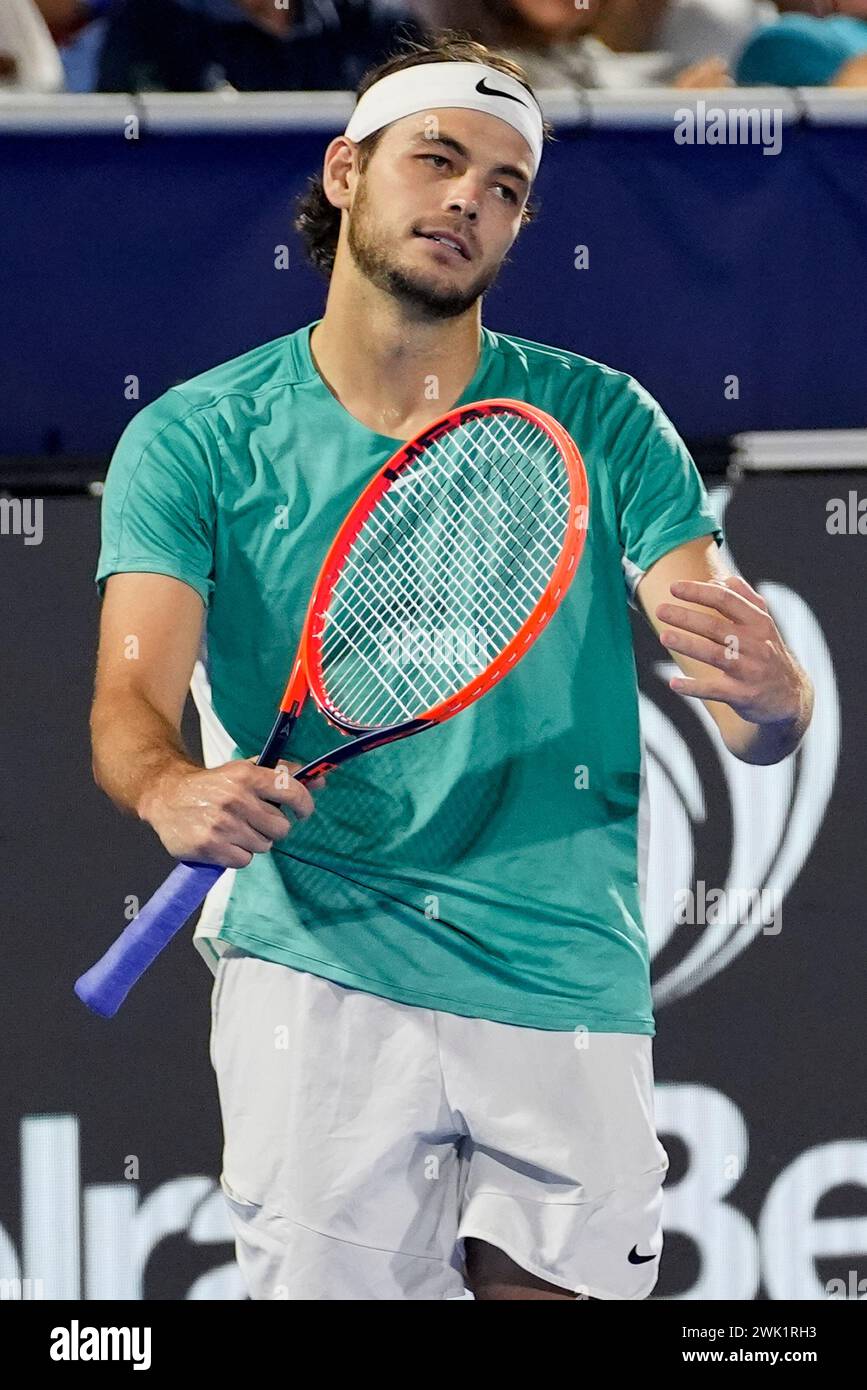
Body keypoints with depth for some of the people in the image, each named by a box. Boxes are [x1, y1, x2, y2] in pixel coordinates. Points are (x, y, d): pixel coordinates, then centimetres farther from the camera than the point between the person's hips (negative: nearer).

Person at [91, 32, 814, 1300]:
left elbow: (755, 728, -1)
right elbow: (133, 695, -6)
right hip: (319, 971, -2)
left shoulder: (603, 424, 5)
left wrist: (767, 694, -26)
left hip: (572, 994, 2)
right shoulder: (193, 440, 4)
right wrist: (173, 789, -30)